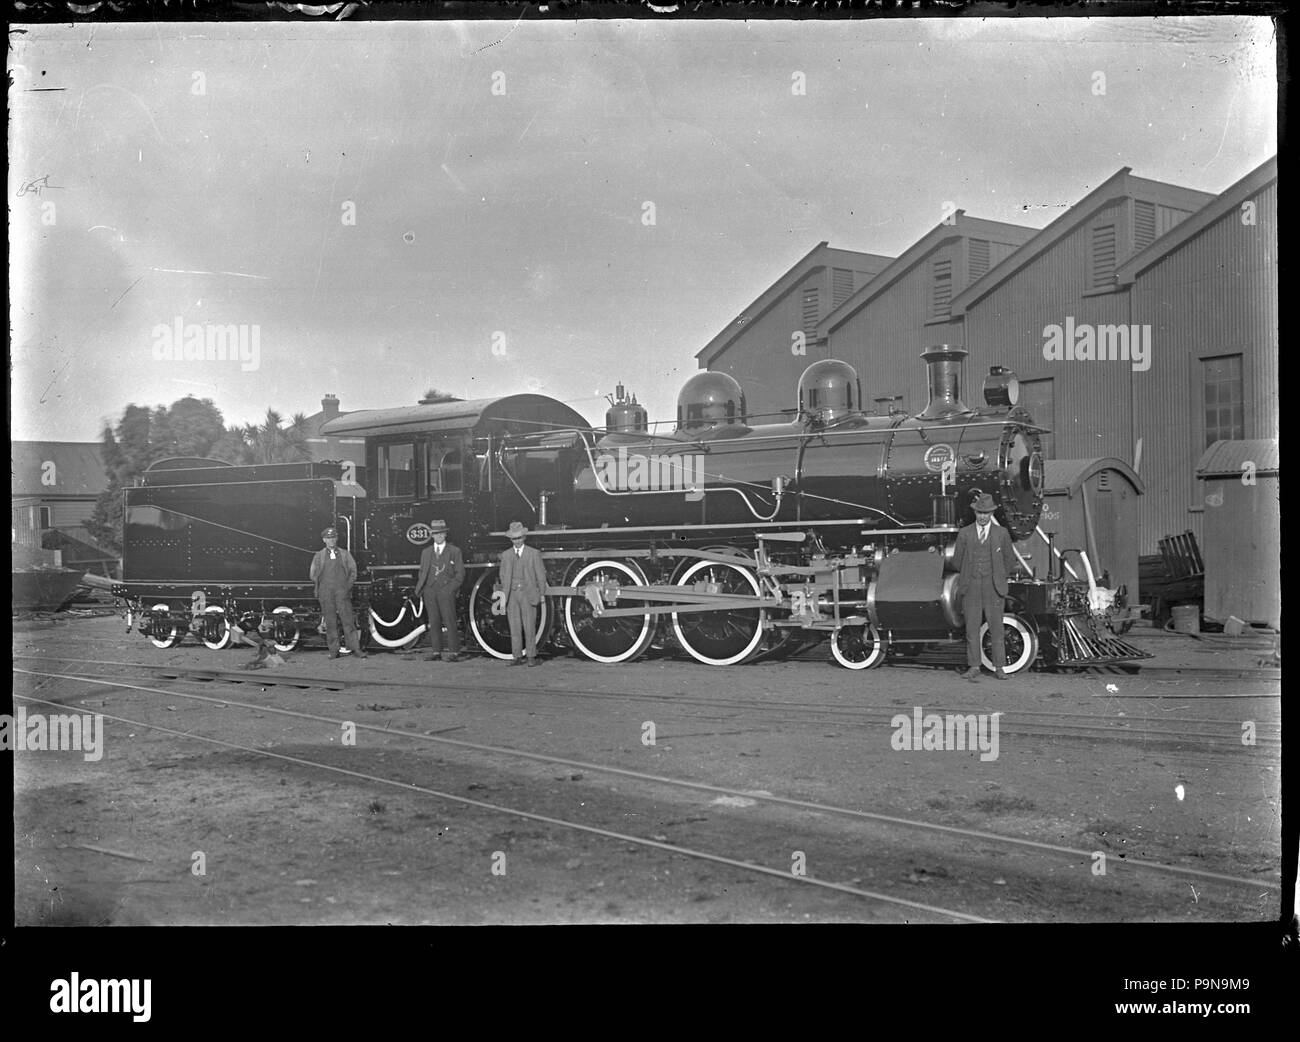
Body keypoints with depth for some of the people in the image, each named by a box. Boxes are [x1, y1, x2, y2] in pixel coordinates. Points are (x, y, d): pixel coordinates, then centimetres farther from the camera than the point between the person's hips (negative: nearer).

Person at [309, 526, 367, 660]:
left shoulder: (344, 554, 12)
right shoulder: (319, 555, 12)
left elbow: (353, 570, 10)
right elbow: (314, 575, 13)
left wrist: (348, 586, 1)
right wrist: (320, 587, 5)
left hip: (342, 592, -1)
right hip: (326, 593, 1)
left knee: (348, 620, -7)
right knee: (330, 622, 1)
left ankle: (355, 648, -7)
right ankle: (333, 650, 5)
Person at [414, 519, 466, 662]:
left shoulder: (454, 551, 5)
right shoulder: (426, 552, 16)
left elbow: (460, 574, 3)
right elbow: (422, 572, 17)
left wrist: (450, 588, -8)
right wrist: (420, 588, 2)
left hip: (446, 591, -4)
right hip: (430, 591, 4)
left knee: (450, 622, -7)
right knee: (434, 623, 3)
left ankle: (455, 653, -5)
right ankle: (436, 652, 6)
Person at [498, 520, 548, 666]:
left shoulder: (534, 553, 3)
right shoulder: (506, 555, 12)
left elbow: (541, 575, 5)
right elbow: (503, 576, 19)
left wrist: (541, 594, 0)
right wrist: (505, 594, 11)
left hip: (528, 594, -3)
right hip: (512, 595, 3)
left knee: (529, 627, -6)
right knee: (514, 627, 1)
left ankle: (532, 657, -1)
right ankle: (516, 657, 4)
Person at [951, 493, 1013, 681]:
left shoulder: (1002, 533, 6)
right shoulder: (964, 534, 6)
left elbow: (1008, 558, 18)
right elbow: (957, 561, 14)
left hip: (993, 587, -1)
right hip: (971, 587, 1)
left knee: (996, 628, -1)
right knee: (972, 628, -1)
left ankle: (999, 668, 5)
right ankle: (973, 668, 3)